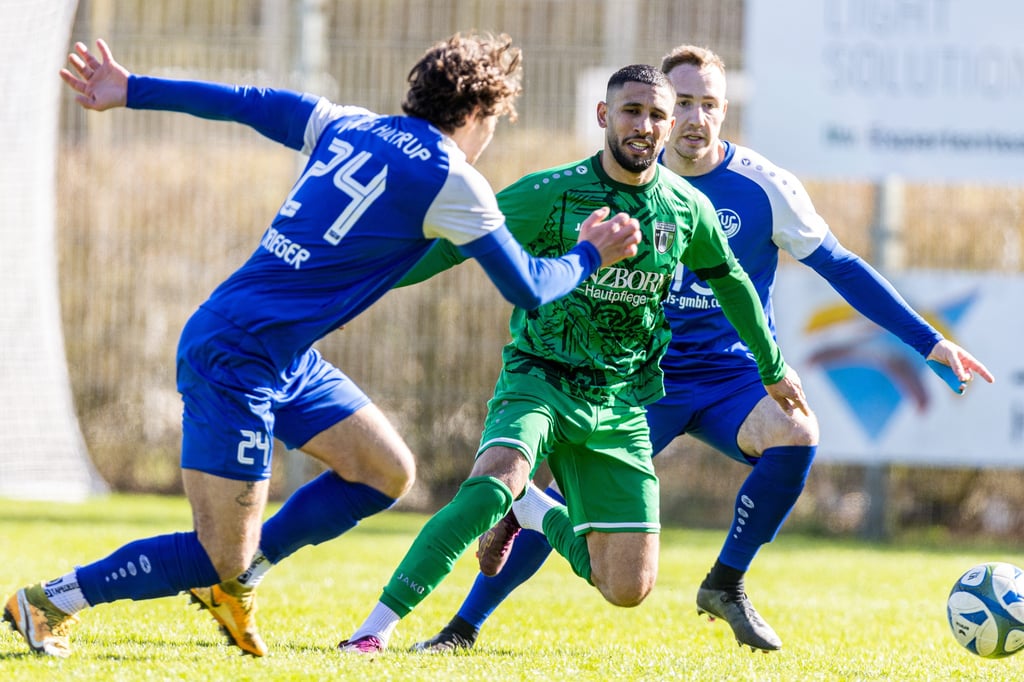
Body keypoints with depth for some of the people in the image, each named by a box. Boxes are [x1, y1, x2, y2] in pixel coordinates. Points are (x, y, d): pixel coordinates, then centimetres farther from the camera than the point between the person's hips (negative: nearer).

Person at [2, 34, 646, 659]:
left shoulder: (347, 127, 10)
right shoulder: (453, 183, -12)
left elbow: (246, 102, 13)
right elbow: (527, 289, -6)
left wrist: (131, 90, 19)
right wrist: (588, 256, 13)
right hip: (235, 360, -10)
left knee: (389, 472, 12)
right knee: (221, 559, -6)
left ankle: (230, 582, 20)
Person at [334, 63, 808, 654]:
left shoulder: (688, 210, 1)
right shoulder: (552, 194, -11)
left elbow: (730, 282, 19)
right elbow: (457, 243, -10)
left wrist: (773, 368, 31)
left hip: (619, 405, 4)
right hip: (540, 380, -4)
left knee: (629, 589, -1)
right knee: (495, 482, -36)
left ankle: (537, 515, 30)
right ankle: (378, 626, -34)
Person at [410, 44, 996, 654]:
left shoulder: (765, 187, -7)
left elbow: (841, 268, -2)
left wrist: (928, 341, -5)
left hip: (735, 376, -1)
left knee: (796, 434, -31)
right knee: (569, 494, -14)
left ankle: (726, 584, -11)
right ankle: (464, 628, 0)